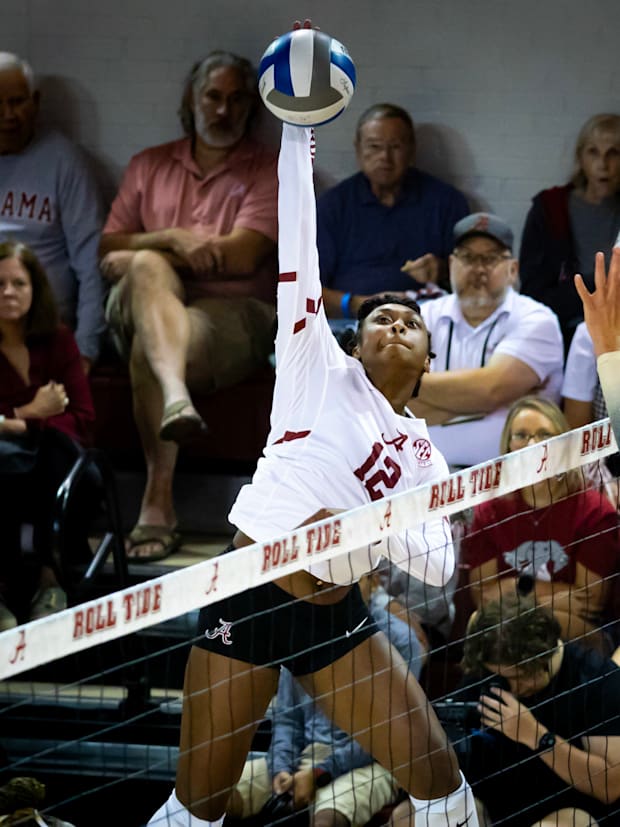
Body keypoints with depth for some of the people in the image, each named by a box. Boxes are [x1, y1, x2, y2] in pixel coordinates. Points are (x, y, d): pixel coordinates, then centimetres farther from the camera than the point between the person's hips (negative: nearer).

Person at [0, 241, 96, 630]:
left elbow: (83, 421, -3)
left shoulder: (59, 340, 6)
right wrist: (31, 412, -11)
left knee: (55, 442, -32)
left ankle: (51, 577, -30)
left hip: (52, 471, 2)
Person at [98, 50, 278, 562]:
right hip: (143, 307, 3)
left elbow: (241, 257, -7)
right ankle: (176, 399, -61)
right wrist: (171, 240, -9)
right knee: (147, 268, -35)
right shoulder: (149, 165, 22)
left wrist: (137, 252, -3)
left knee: (149, 347, -36)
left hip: (233, 314, -3)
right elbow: (109, 252, 12)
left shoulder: (268, 171, 9)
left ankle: (158, 505, -42)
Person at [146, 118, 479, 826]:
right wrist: (296, 137, -13)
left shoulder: (424, 456, 12)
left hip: (336, 612, 5)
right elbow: (296, 251, -6)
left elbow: (439, 567, 2)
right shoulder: (323, 373, 2)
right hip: (248, 598, -4)